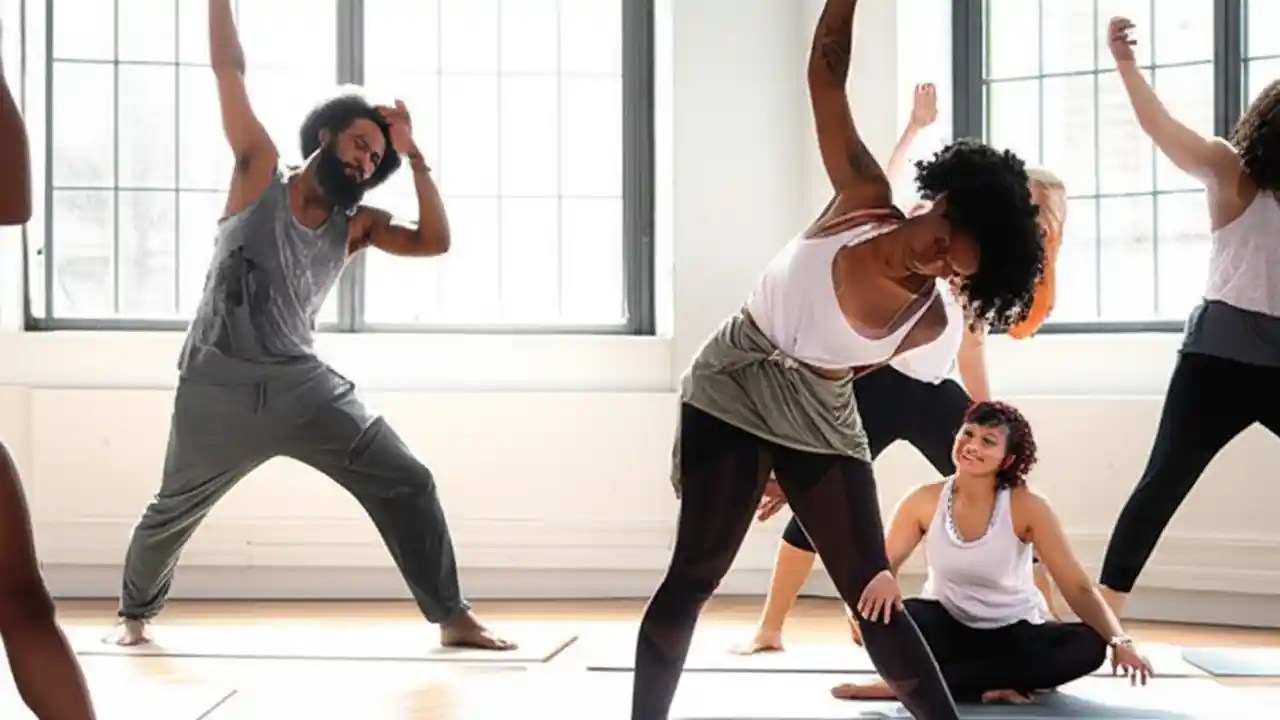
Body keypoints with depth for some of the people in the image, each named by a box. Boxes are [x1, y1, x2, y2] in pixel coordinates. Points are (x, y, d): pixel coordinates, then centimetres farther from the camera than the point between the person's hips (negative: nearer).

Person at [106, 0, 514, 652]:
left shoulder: (356, 226, 5)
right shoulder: (260, 174, -1)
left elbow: (435, 241, -9)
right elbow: (229, 68, -5)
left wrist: (413, 155, -11)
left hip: (304, 385, 3)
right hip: (218, 388, -2)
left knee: (407, 484, -7)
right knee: (172, 511, 15)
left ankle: (453, 619, 1)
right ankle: (135, 612, 42)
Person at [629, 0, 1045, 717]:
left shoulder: (927, 322, -13)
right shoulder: (864, 199, -16)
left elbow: (854, 365, 5)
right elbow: (827, 74, -16)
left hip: (821, 427, 1)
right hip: (729, 395, -1)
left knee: (875, 592, -2)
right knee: (693, 578, -1)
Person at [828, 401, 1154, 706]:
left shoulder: (1026, 507, -16)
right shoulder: (925, 501, -12)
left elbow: (1078, 586, -20)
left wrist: (1119, 641, -36)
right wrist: (862, 604, -39)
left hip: (1015, 633, 1)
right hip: (946, 626, -1)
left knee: (1087, 647, -31)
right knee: (874, 612, -30)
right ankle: (987, 688, -21)